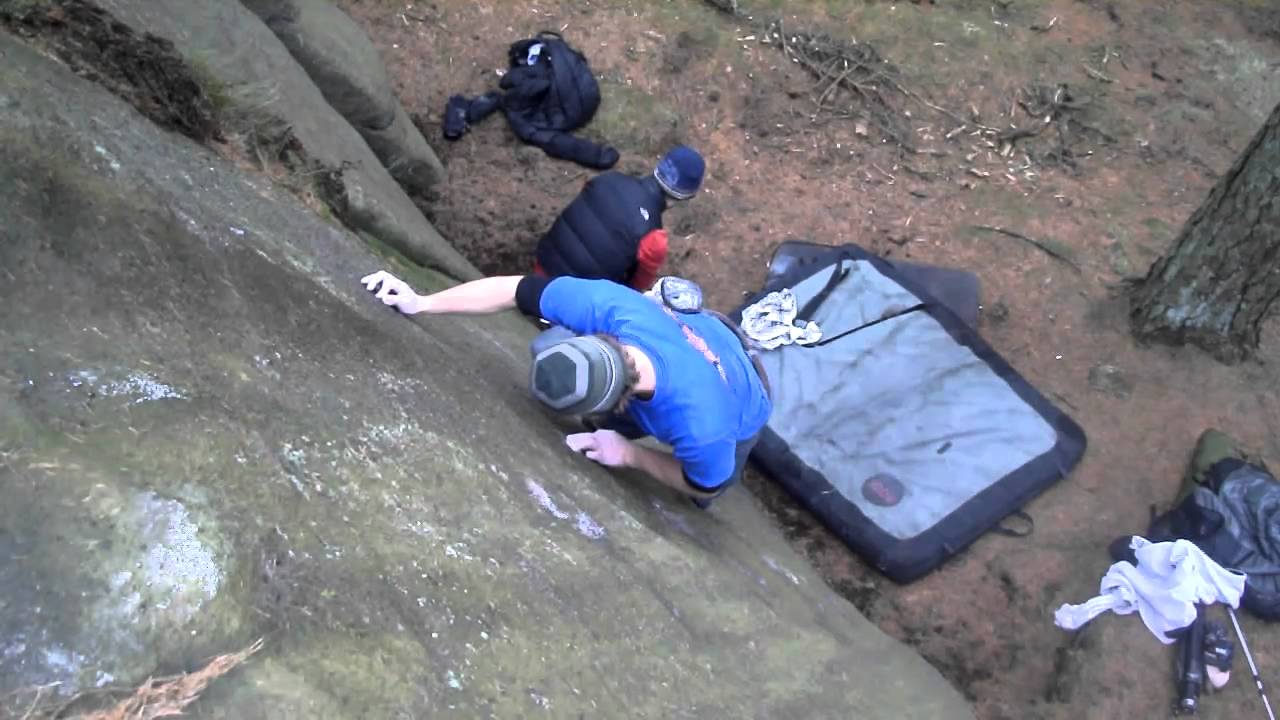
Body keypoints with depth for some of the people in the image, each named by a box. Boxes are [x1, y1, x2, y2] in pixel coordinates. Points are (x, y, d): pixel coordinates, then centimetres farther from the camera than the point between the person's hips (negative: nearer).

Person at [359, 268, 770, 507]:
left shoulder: (703, 429, -50)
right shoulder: (610, 306, -43)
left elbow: (706, 487, -27)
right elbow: (515, 289, -32)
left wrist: (629, 455, -31)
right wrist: (421, 303, -32)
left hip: (737, 417, -3)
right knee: (547, 345, 3)